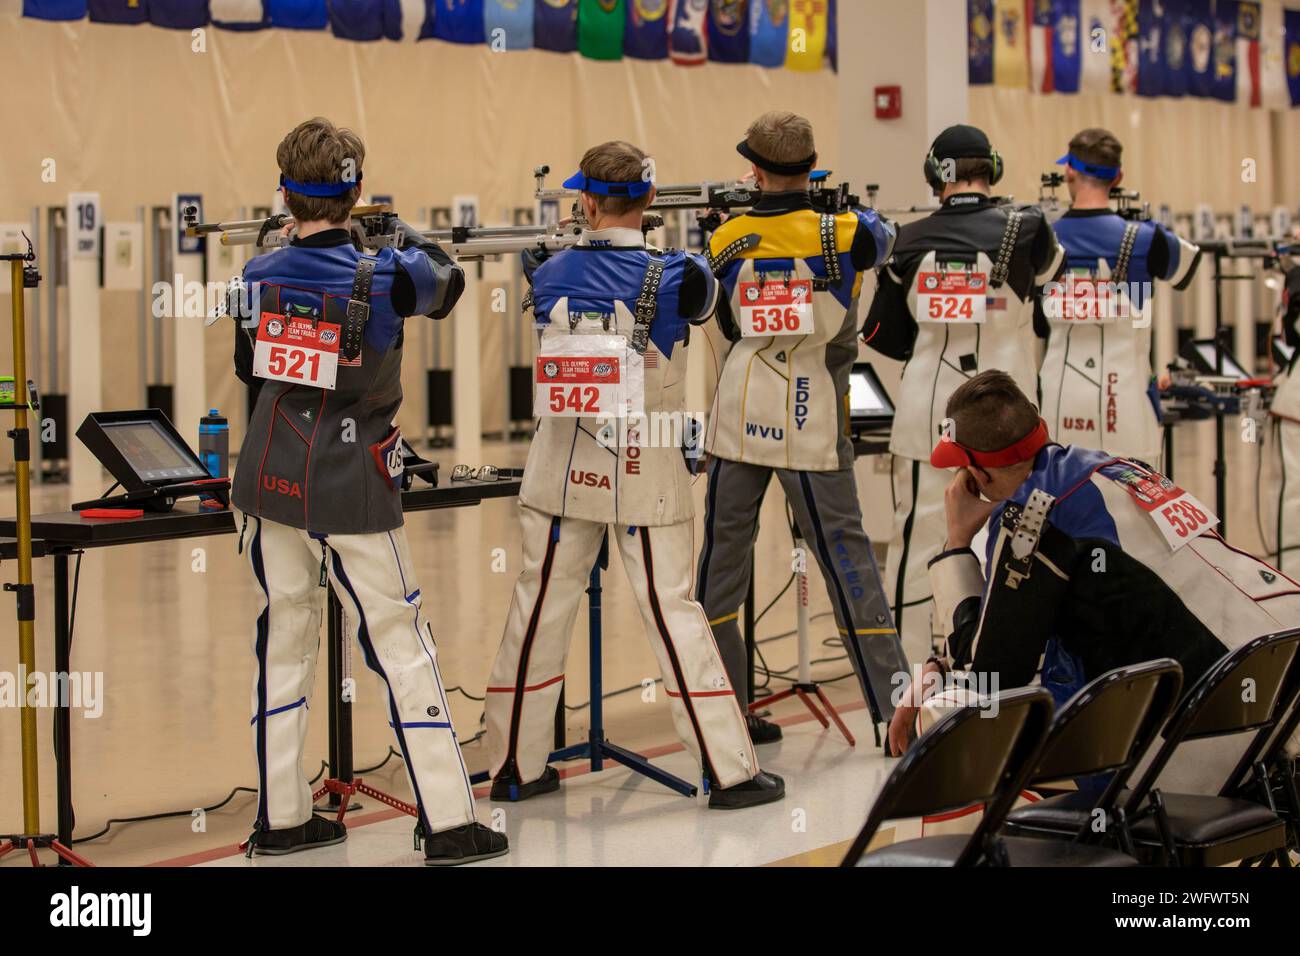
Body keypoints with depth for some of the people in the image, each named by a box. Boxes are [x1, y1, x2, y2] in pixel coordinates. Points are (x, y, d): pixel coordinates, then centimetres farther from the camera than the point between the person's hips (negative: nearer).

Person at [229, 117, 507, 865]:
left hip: (272, 484, 4)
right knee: (401, 645, 2)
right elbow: (447, 285, 9)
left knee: (285, 641, 14)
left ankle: (281, 817, 19)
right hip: (354, 492, -4)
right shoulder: (382, 277, -13)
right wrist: (414, 242, 26)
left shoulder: (259, 276, -1)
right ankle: (450, 824, 4)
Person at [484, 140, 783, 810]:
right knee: (673, 611, 1)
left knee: (538, 607, 10)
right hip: (646, 477, -2)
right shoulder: (673, 277, -11)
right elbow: (706, 295, 11)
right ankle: (730, 771, 3)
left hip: (561, 473, 2)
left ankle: (515, 766, 19)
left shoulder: (551, 274, -2)